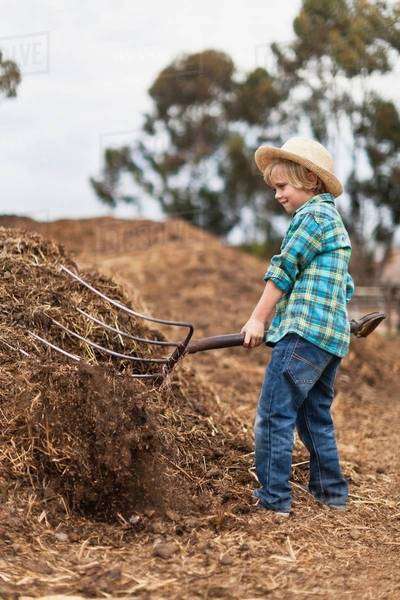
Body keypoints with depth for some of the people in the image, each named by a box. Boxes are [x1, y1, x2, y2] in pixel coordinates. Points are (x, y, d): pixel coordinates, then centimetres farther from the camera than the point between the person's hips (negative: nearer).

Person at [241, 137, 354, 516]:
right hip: (334, 337, 10)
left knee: (274, 414, -8)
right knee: (315, 416, 18)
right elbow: (346, 286, 27)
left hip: (305, 331, -10)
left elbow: (282, 271, -8)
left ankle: (274, 498, -7)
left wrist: (258, 319, -2)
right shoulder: (335, 222, 25)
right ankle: (331, 492, 24)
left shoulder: (312, 215, -6)